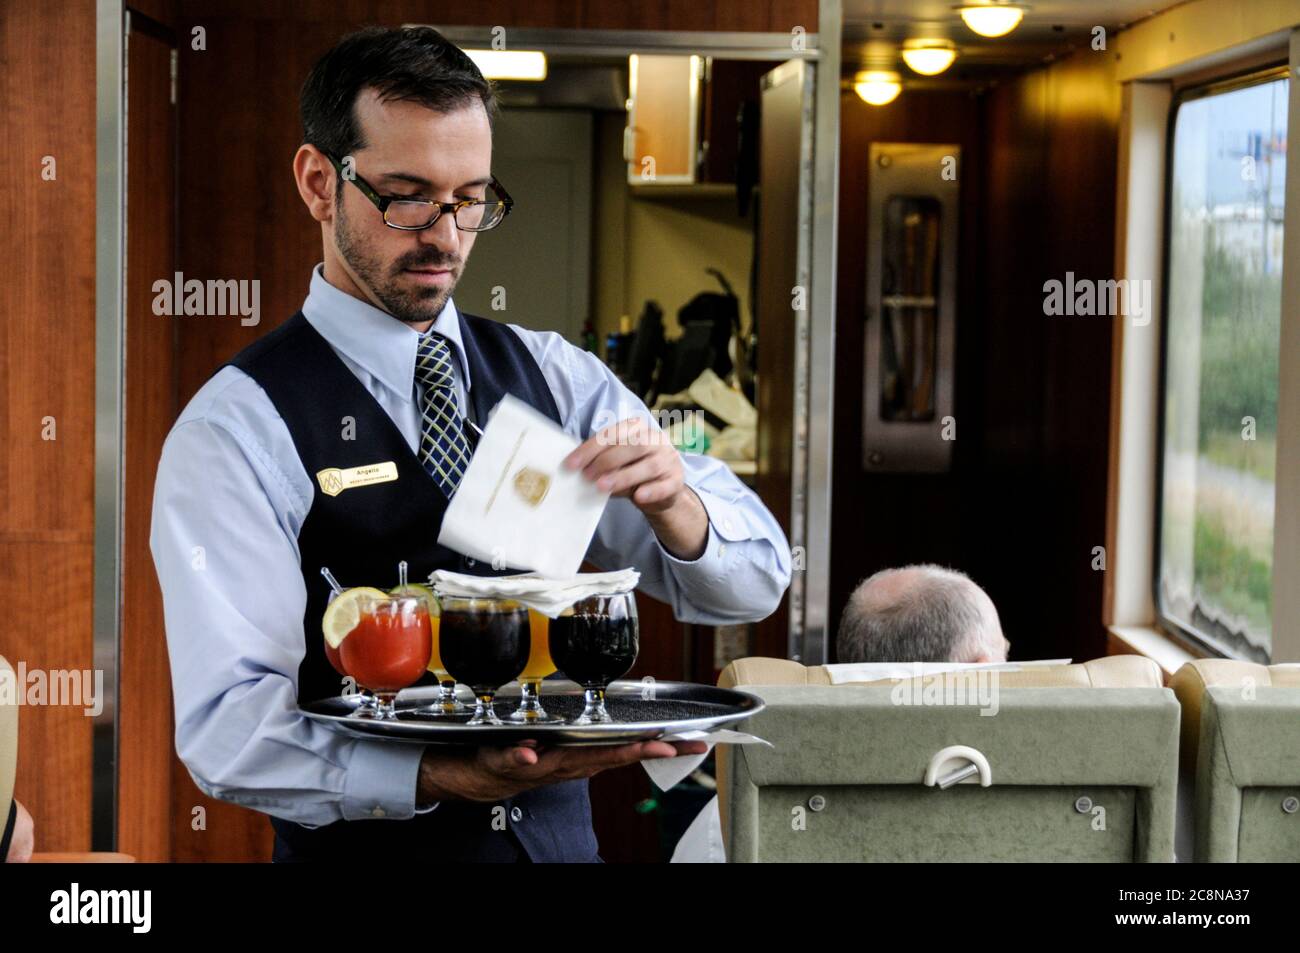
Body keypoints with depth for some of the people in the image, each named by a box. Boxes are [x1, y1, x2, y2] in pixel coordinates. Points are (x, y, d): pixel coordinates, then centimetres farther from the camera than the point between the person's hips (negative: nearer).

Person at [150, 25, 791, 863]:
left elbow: (751, 586, 7)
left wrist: (671, 500, -14)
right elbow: (225, 729, -12)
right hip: (363, 852, -5)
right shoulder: (237, 430, -5)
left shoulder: (554, 377, 10)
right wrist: (441, 778, -26)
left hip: (561, 840, 5)